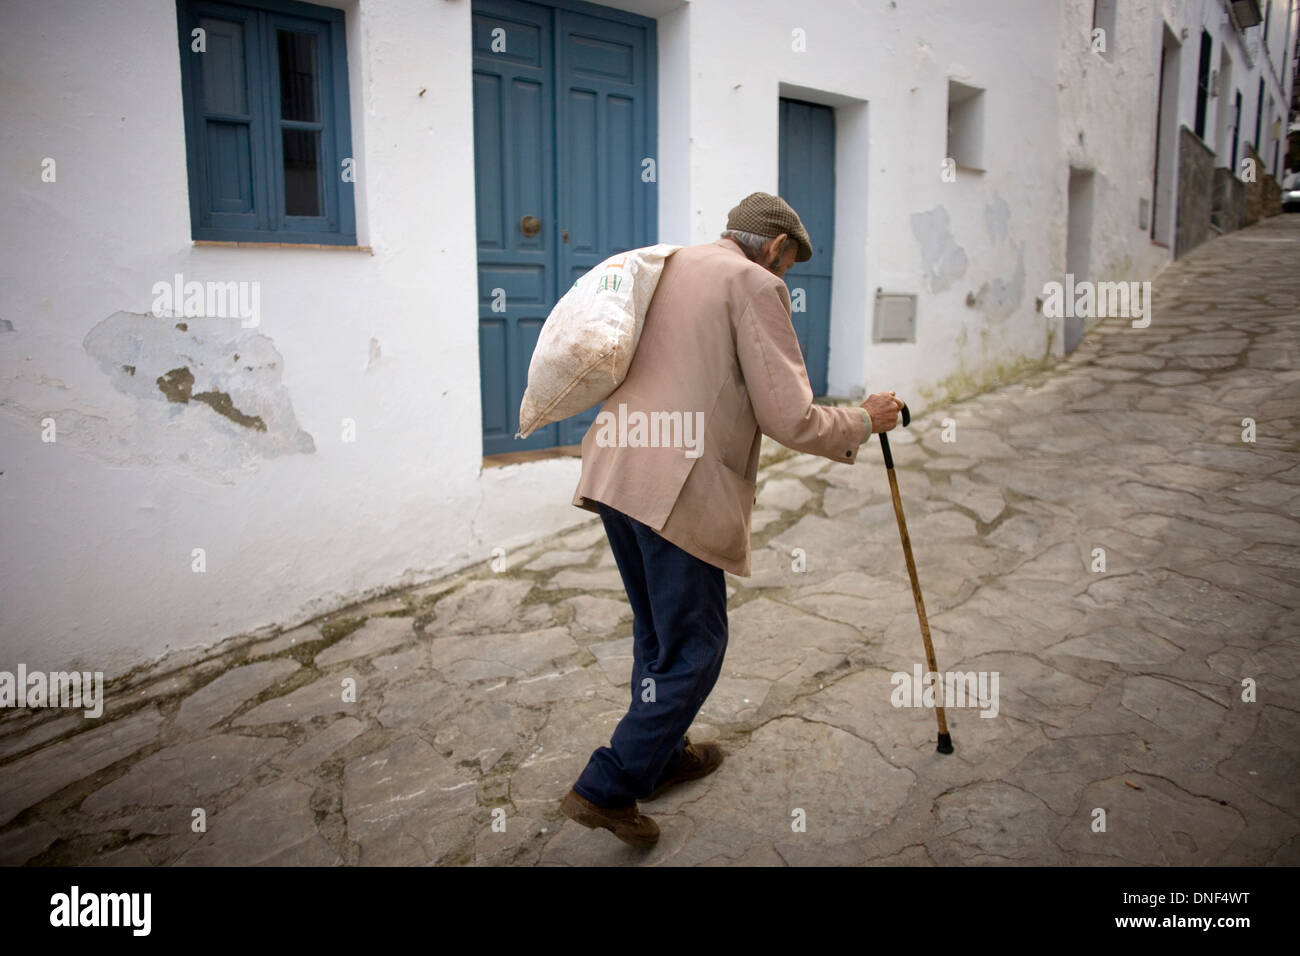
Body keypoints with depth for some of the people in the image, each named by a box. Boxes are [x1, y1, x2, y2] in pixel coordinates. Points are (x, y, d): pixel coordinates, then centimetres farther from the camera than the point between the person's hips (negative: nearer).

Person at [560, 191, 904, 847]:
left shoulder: (669, 266, 20)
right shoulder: (755, 284, -5)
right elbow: (789, 418, -11)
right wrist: (864, 422, 5)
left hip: (612, 468, 9)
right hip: (677, 486, -9)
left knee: (657, 632, 23)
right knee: (693, 646, 5)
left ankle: (659, 755, 39)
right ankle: (607, 788, 8)